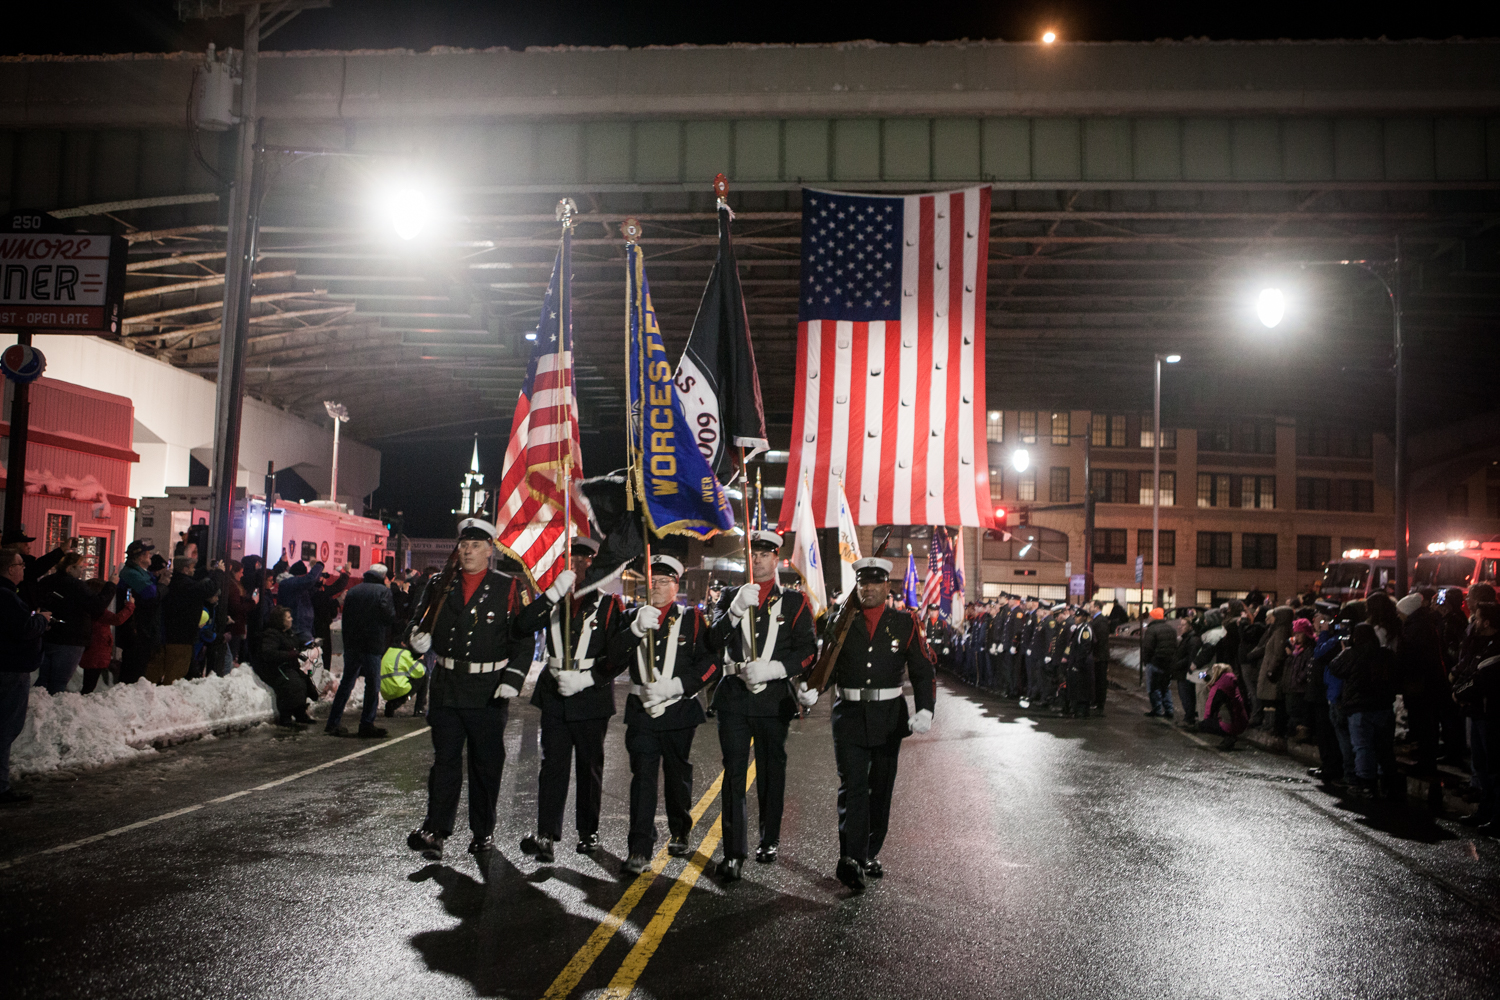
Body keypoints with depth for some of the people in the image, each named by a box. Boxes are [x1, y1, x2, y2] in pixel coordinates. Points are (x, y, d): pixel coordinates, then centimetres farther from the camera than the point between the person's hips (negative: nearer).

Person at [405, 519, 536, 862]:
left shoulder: (508, 587, 0)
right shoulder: (439, 585, 9)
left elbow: (523, 639, -1)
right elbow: (419, 622, 15)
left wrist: (513, 679, -11)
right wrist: (417, 638, -9)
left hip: (489, 691, -2)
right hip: (446, 688, 2)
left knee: (487, 764, 7)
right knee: (445, 760, 6)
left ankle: (483, 833, 19)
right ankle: (436, 830, 15)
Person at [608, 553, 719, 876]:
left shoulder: (692, 618, 3)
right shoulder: (633, 618, 8)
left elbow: (709, 661, -5)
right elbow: (614, 661, -3)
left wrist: (676, 686, -16)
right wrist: (637, 628, -17)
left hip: (679, 712, 0)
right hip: (641, 712, 0)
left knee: (679, 776, 13)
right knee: (643, 777, -7)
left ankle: (680, 834, 34)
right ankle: (640, 850, -6)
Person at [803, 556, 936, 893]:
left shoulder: (905, 625, 2)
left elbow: (924, 671, 0)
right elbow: (827, 666, 7)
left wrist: (925, 709, -16)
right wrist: (811, 690, -13)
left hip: (889, 718, 1)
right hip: (849, 716, -1)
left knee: (881, 788, 11)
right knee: (852, 786, -9)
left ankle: (870, 854, 25)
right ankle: (851, 859, -11)